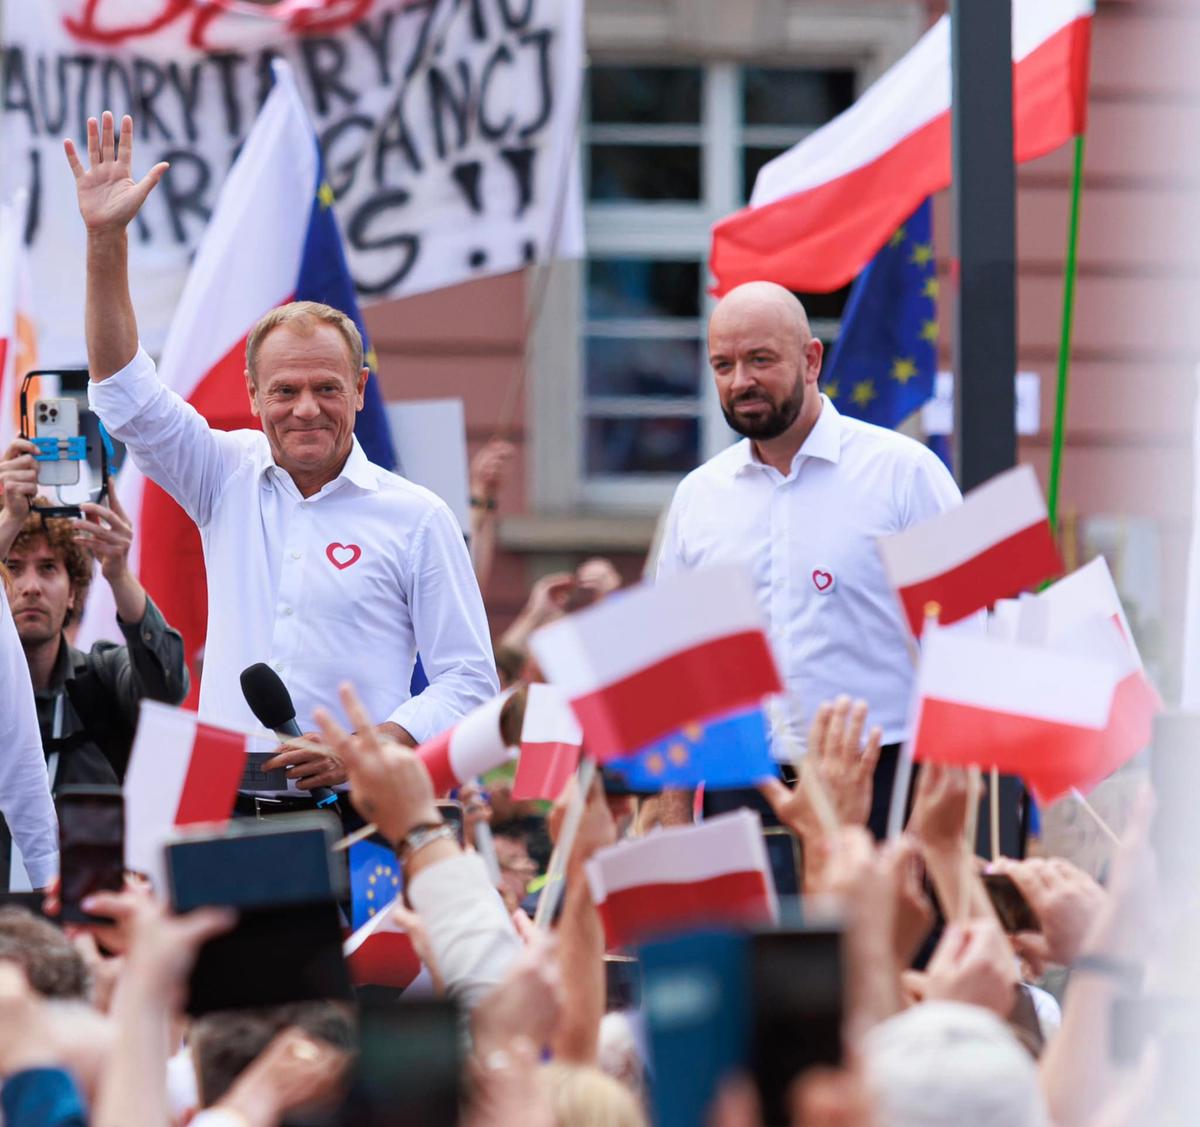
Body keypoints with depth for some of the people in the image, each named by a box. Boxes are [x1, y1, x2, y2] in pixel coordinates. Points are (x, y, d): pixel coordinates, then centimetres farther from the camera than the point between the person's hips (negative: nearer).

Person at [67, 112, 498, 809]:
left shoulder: (416, 517, 4)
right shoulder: (230, 478, 14)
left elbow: (469, 680, 3)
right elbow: (125, 392, 10)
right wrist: (106, 238, 1)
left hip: (359, 812, -3)